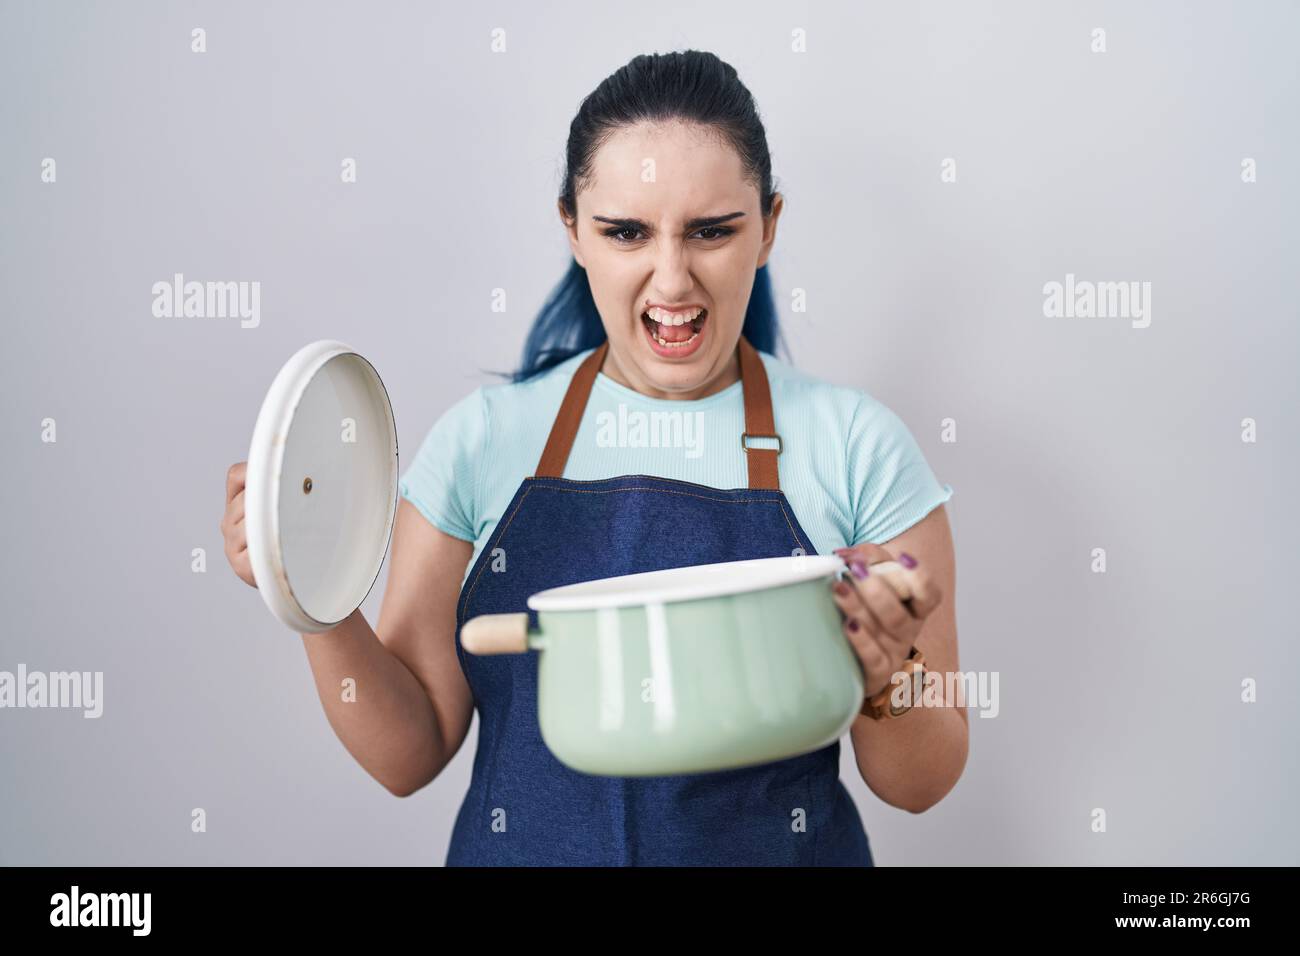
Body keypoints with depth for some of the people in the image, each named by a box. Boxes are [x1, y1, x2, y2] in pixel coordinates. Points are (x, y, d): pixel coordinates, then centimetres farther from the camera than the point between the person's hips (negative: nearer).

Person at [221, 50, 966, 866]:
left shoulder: (858, 446, -10)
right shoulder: (482, 438, -6)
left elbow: (920, 785, -5)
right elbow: (412, 753, -3)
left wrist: (884, 680, -24)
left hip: (782, 849, -1)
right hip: (523, 847, 1)